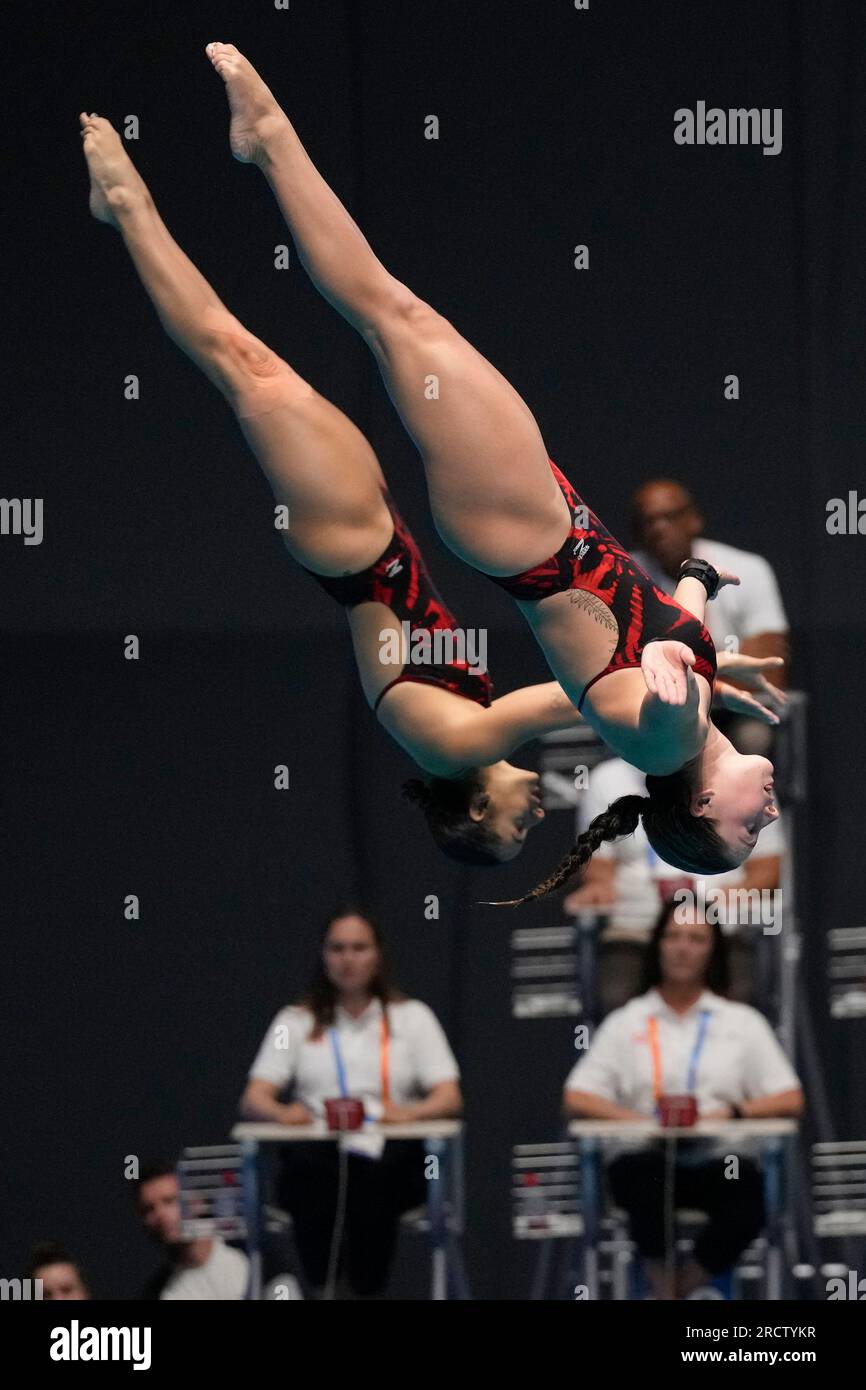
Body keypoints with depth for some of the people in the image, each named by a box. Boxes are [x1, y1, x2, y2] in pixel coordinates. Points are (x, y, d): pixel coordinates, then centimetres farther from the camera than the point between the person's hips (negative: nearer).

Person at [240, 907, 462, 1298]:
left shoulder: (412, 1017, 19)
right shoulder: (296, 1022, 21)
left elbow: (449, 1099, 7)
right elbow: (253, 1100, 9)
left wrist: (410, 1113, -17)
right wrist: (282, 1113, -16)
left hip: (389, 1152, 0)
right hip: (316, 1153, 0)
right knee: (309, 1163, -38)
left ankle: (369, 1292, -32)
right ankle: (322, 1292, -33)